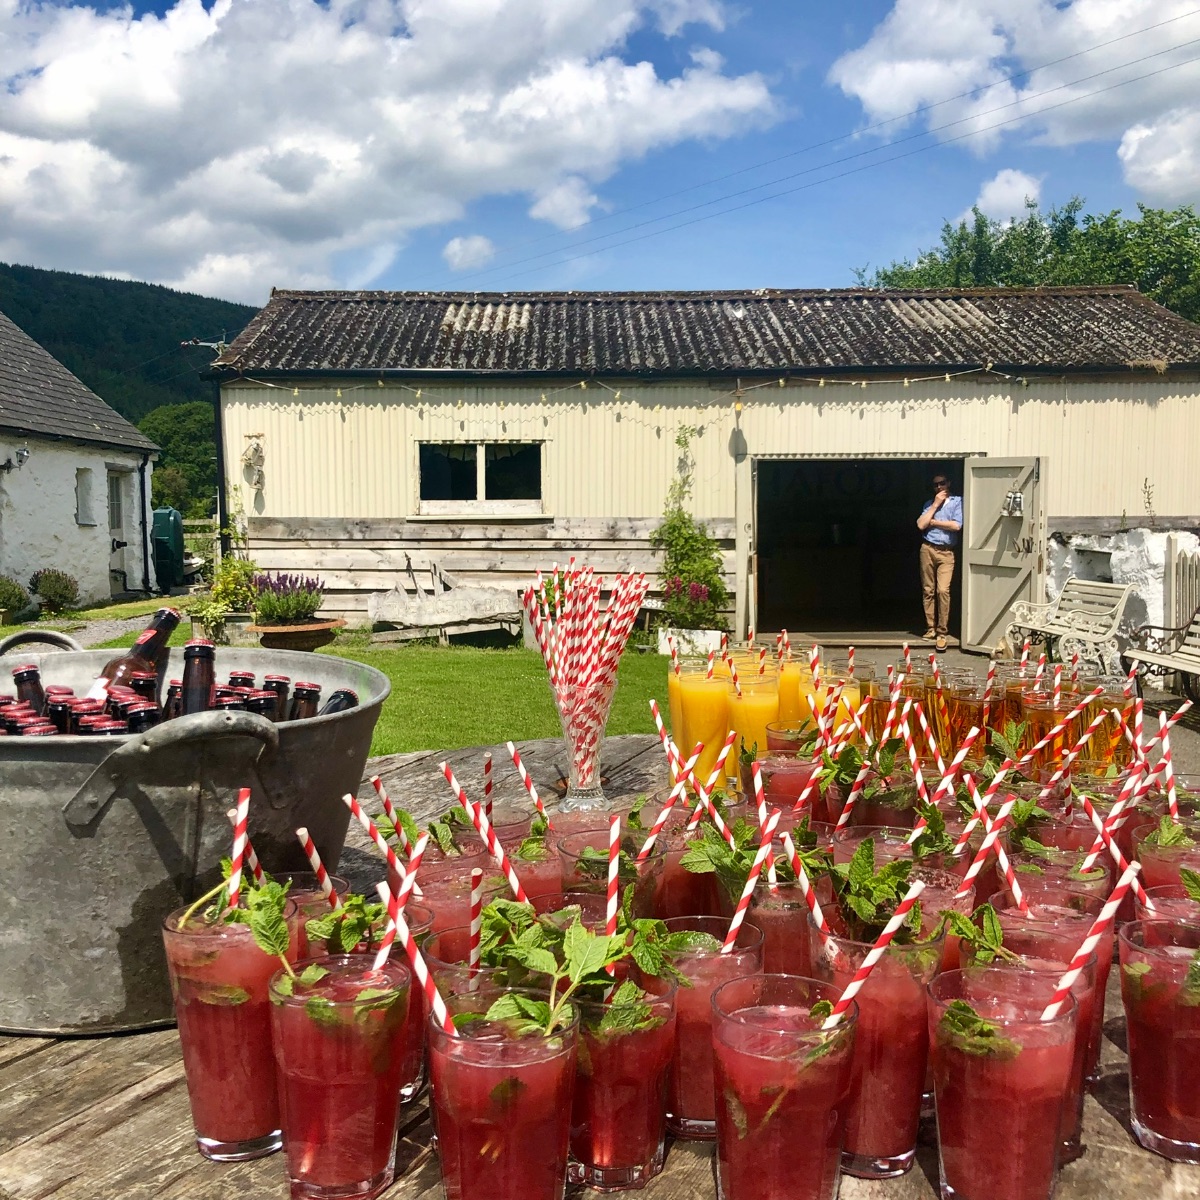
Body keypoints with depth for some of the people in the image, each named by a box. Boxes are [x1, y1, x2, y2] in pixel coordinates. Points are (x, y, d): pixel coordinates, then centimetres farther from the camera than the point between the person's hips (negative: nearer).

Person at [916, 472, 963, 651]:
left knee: (943, 590, -13)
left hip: (946, 552, -3)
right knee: (928, 590, 4)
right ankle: (931, 628, 12)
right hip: (928, 549, 3)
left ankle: (942, 632, -10)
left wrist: (933, 522, 0)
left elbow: (956, 525, -9)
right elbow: (921, 525, -2)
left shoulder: (957, 501, 5)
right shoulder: (929, 504, 14)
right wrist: (935, 505, -1)